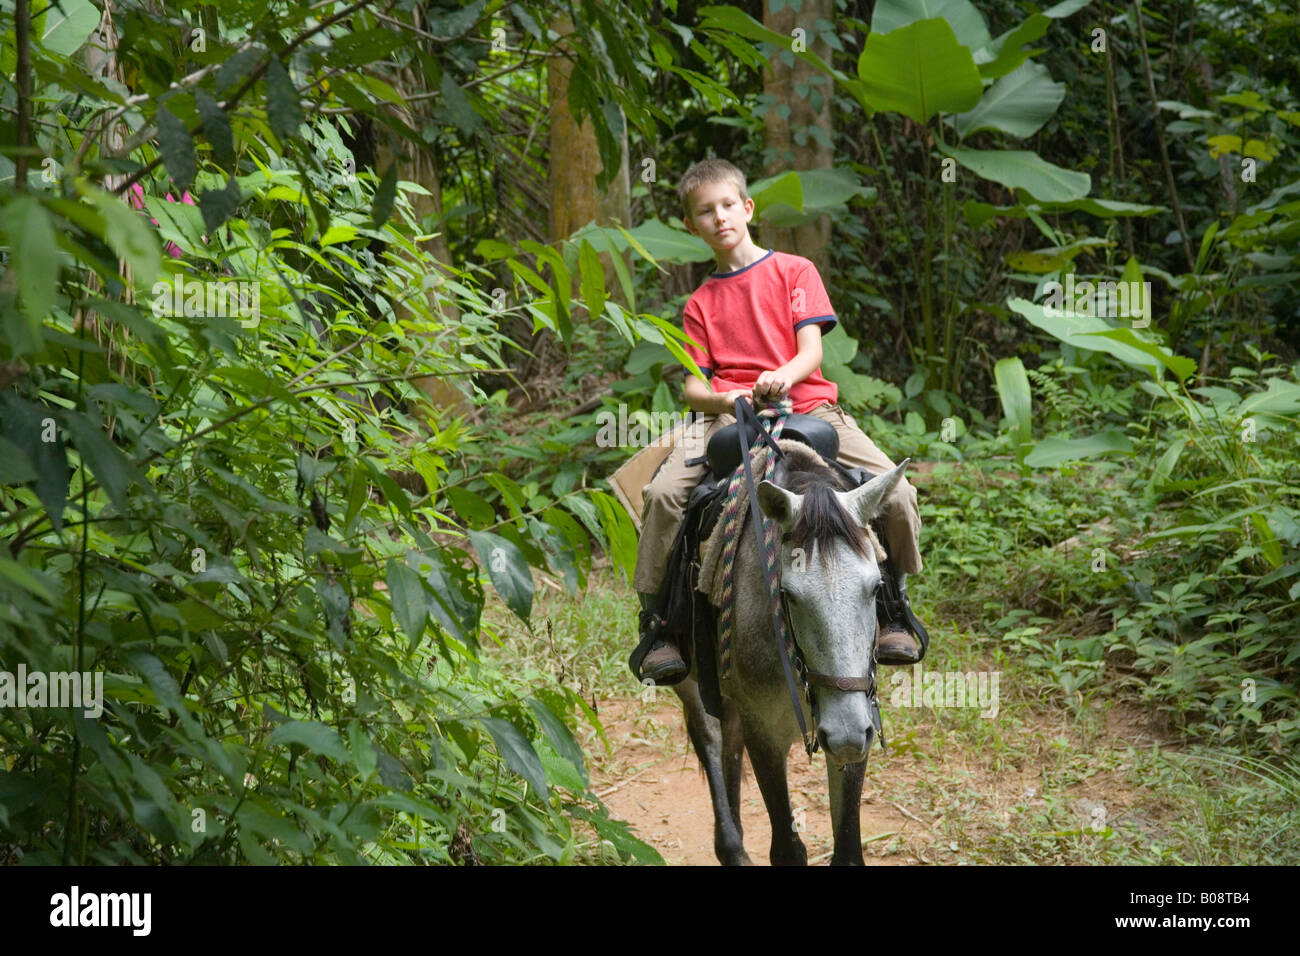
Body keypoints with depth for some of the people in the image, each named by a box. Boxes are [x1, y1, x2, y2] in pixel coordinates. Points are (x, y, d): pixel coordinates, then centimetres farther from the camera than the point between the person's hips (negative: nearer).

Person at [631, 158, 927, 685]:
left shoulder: (795, 270, 12)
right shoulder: (700, 303, 18)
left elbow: (812, 350, 0)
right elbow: (693, 386, 10)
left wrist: (782, 377, -23)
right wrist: (723, 399, -15)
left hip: (808, 407, -1)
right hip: (728, 417, 1)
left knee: (897, 494, -21)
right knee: (663, 492, -28)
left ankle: (894, 608, 5)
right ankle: (657, 622, -14)